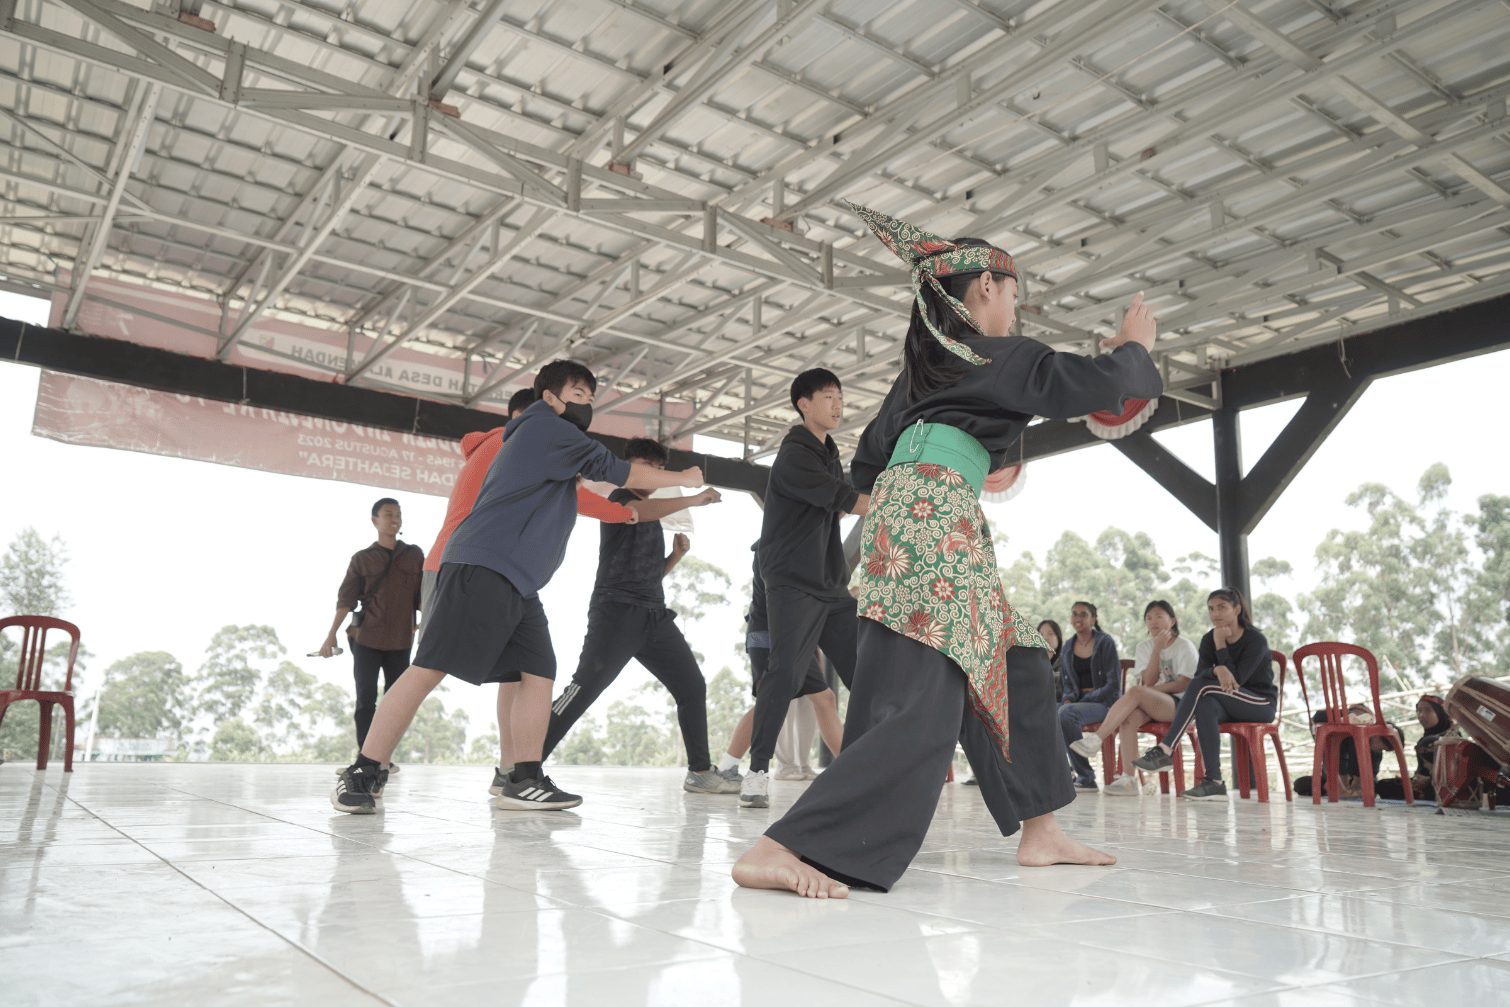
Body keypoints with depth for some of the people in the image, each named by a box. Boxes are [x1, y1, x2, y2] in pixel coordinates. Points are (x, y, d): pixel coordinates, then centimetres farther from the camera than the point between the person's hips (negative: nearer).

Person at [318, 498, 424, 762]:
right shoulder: (361, 559, 4)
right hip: (366, 639, -2)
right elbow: (345, 599, -1)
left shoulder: (414, 555, 7)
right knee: (366, 699, -3)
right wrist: (331, 635, -8)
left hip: (400, 641, 2)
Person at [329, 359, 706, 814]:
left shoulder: (554, 449, 27)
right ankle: (362, 774, -8)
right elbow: (616, 470, 2)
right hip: (482, 568, -10)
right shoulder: (545, 427, 0)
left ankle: (525, 780, 2)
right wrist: (681, 477, 14)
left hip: (516, 582, 10)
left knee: (538, 674, 1)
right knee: (430, 668, -12)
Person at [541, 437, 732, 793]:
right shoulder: (620, 498, 3)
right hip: (617, 610, -8)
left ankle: (700, 771, 13)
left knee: (693, 686, 5)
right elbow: (639, 511, -23)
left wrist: (678, 554, 12)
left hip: (654, 614, 8)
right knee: (583, 690, -15)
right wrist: (695, 500, -25)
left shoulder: (655, 519, 26)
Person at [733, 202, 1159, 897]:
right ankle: (777, 851, -25)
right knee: (922, 708, -18)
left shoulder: (923, 364, 25)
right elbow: (1096, 382, -1)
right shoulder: (994, 357, 2)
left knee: (1016, 668, 16)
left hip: (900, 506, 10)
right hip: (937, 514, -10)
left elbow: (868, 467, 26)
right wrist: (1133, 346, 21)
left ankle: (1040, 832, 21)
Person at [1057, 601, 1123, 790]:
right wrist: (1068, 699, -4)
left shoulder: (1105, 642, -3)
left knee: (1066, 714, -34)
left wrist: (1083, 700, -15)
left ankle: (1085, 776, -23)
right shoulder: (1068, 648, 14)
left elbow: (1113, 684, -8)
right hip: (1078, 701, 5)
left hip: (1104, 702, -5)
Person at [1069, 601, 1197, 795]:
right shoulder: (1144, 648, 13)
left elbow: (1184, 684, -9)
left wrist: (1152, 689, -13)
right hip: (1151, 704, 5)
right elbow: (1148, 682, -2)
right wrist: (1157, 649, -11)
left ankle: (1096, 740, -35)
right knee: (1129, 717, -30)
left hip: (1180, 704, -5)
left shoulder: (1184, 646, 1)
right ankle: (1128, 779, -34)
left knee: (1135, 691, -31)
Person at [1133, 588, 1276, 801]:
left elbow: (1236, 679, -20)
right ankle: (1214, 782, -37)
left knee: (1201, 686, -30)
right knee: (1205, 705, -34)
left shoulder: (1256, 640, -11)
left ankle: (1164, 751, -34)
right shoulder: (1209, 639, 4)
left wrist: (1220, 645, -20)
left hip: (1261, 703, -5)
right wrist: (1218, 671, -32)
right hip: (1229, 706, 5)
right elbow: (1199, 674, -10)